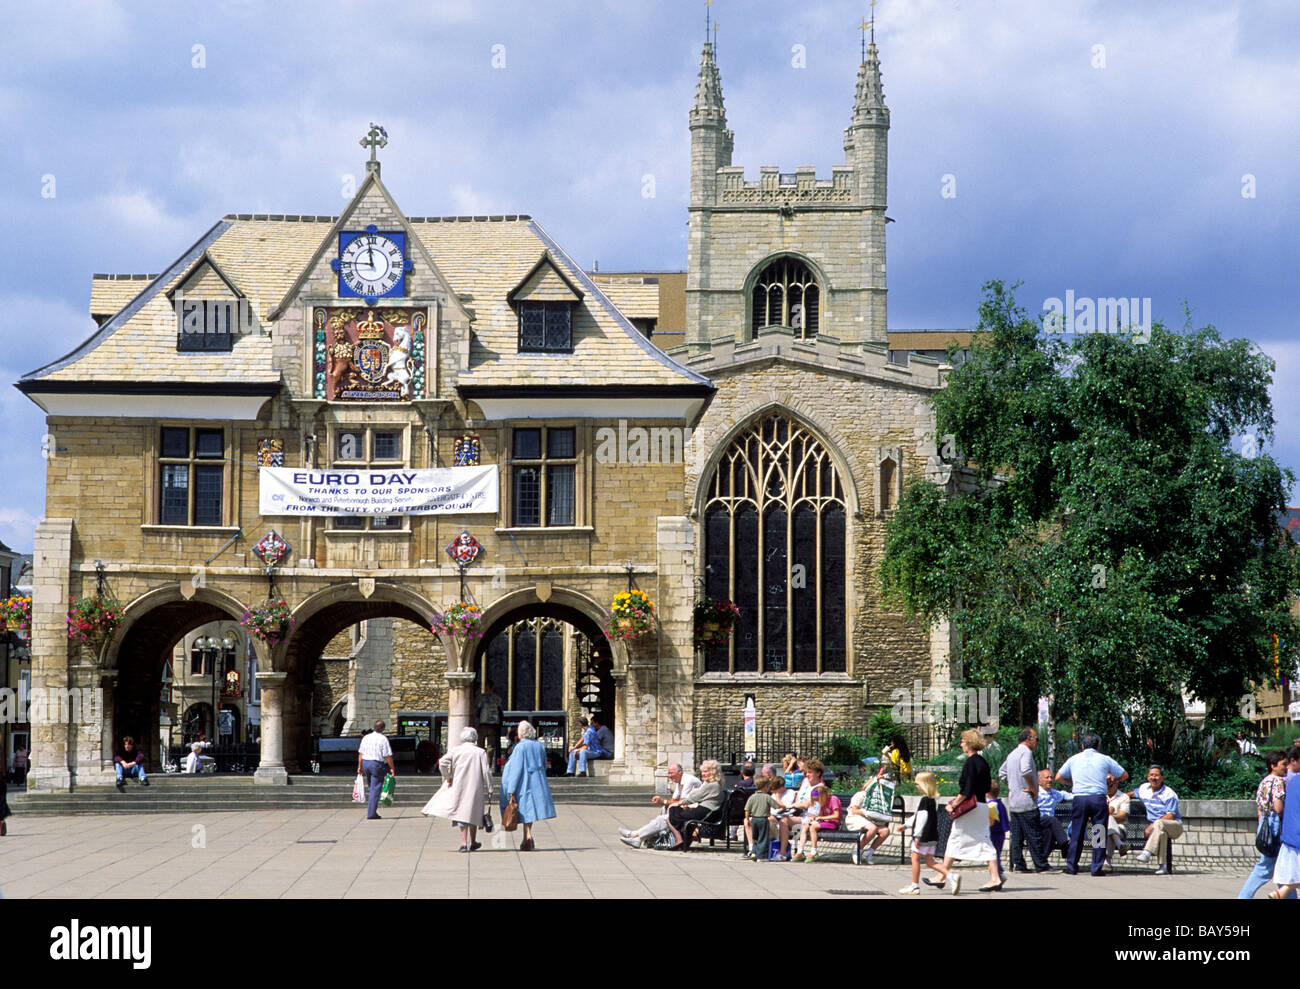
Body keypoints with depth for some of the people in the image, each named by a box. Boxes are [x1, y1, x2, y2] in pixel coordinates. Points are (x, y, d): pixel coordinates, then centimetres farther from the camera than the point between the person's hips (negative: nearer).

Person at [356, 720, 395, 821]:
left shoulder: (366, 737, 7)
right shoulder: (383, 739, -10)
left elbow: (360, 753, 10)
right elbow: (387, 756, -12)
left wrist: (360, 766, 16)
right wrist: (392, 768, -4)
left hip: (365, 763, 6)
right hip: (377, 764, -6)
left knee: (372, 788, 19)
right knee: (375, 789, -4)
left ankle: (372, 812, 20)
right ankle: (371, 814, -8)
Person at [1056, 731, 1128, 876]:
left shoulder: (1074, 759, 11)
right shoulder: (1104, 759, 7)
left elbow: (1059, 777, 17)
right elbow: (1124, 775, 14)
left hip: (1079, 798, 1)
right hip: (1098, 798, -1)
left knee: (1077, 833, 7)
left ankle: (1071, 867, 8)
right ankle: (1096, 868, 1)